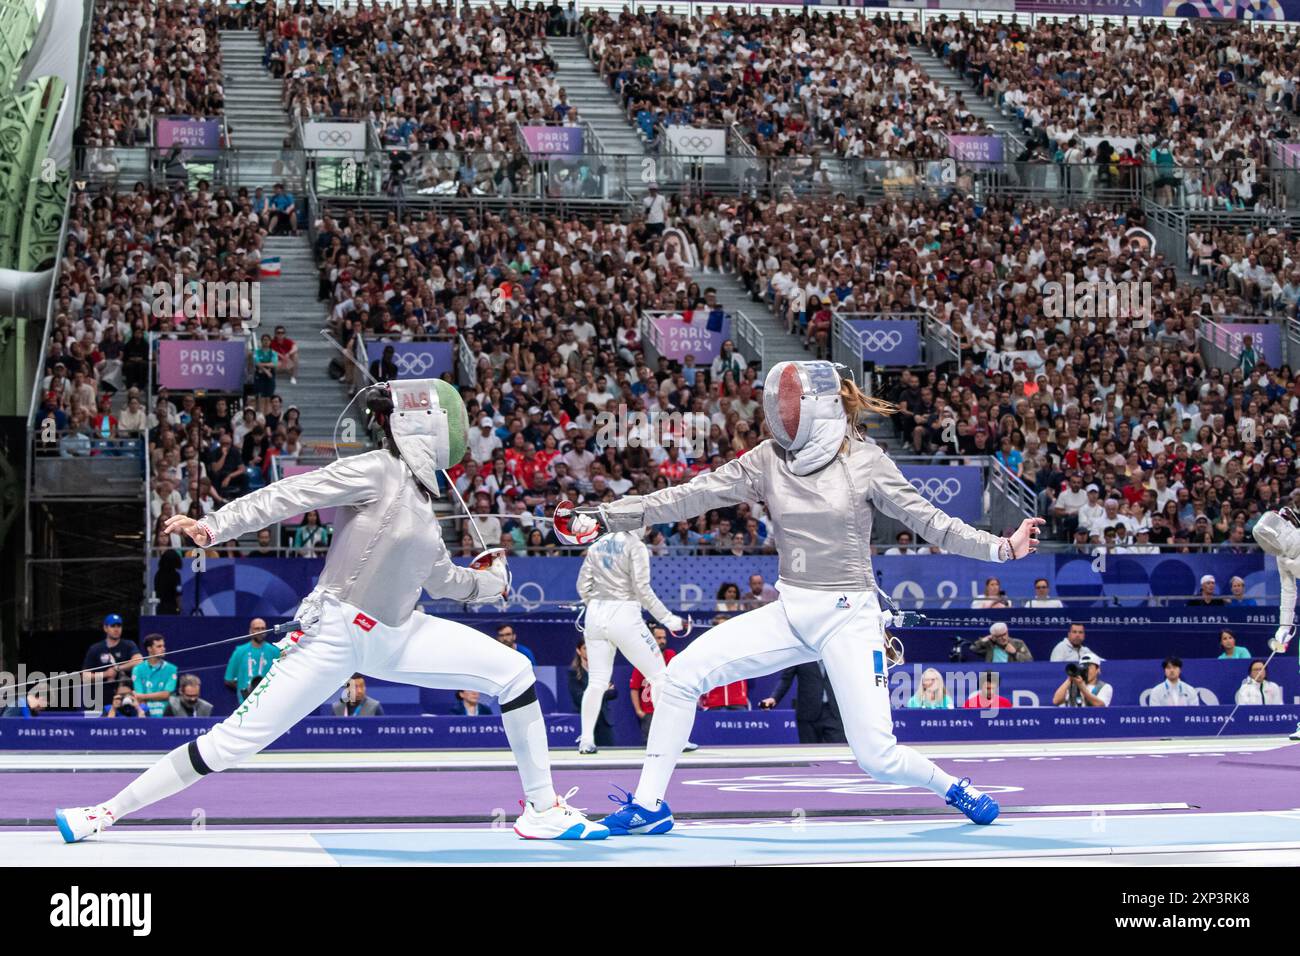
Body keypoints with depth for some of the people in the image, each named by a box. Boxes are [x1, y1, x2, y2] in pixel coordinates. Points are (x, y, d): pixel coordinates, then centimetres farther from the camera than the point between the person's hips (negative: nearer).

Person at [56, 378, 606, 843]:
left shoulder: (417, 492, 12)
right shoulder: (377, 471, -13)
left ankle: (542, 810, 5)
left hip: (395, 635, 8)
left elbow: (440, 578, 26)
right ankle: (105, 812, 2)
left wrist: (487, 582, 37)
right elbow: (287, 495, -21)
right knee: (235, 742, -10)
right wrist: (213, 526, -31)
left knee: (513, 672, -3)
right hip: (335, 635, -8)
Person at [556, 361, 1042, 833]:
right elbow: (689, 497, -3)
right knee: (683, 672, -13)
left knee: (877, 758, -12)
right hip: (789, 613, 4)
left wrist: (1002, 547, -22)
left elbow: (928, 519, -9)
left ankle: (952, 787, 20)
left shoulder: (864, 460, -9)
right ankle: (648, 805, -2)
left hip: (848, 617, -4)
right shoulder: (768, 459, 0)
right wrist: (603, 517, -9)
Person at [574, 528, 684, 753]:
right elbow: (642, 589, -14)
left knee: (598, 681, 12)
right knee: (659, 676, 3)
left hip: (596, 616, 6)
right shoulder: (635, 545, -8)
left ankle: (586, 741, 7)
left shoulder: (597, 546, 9)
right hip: (624, 616, -6)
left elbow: (583, 586, 10)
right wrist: (669, 619, -11)